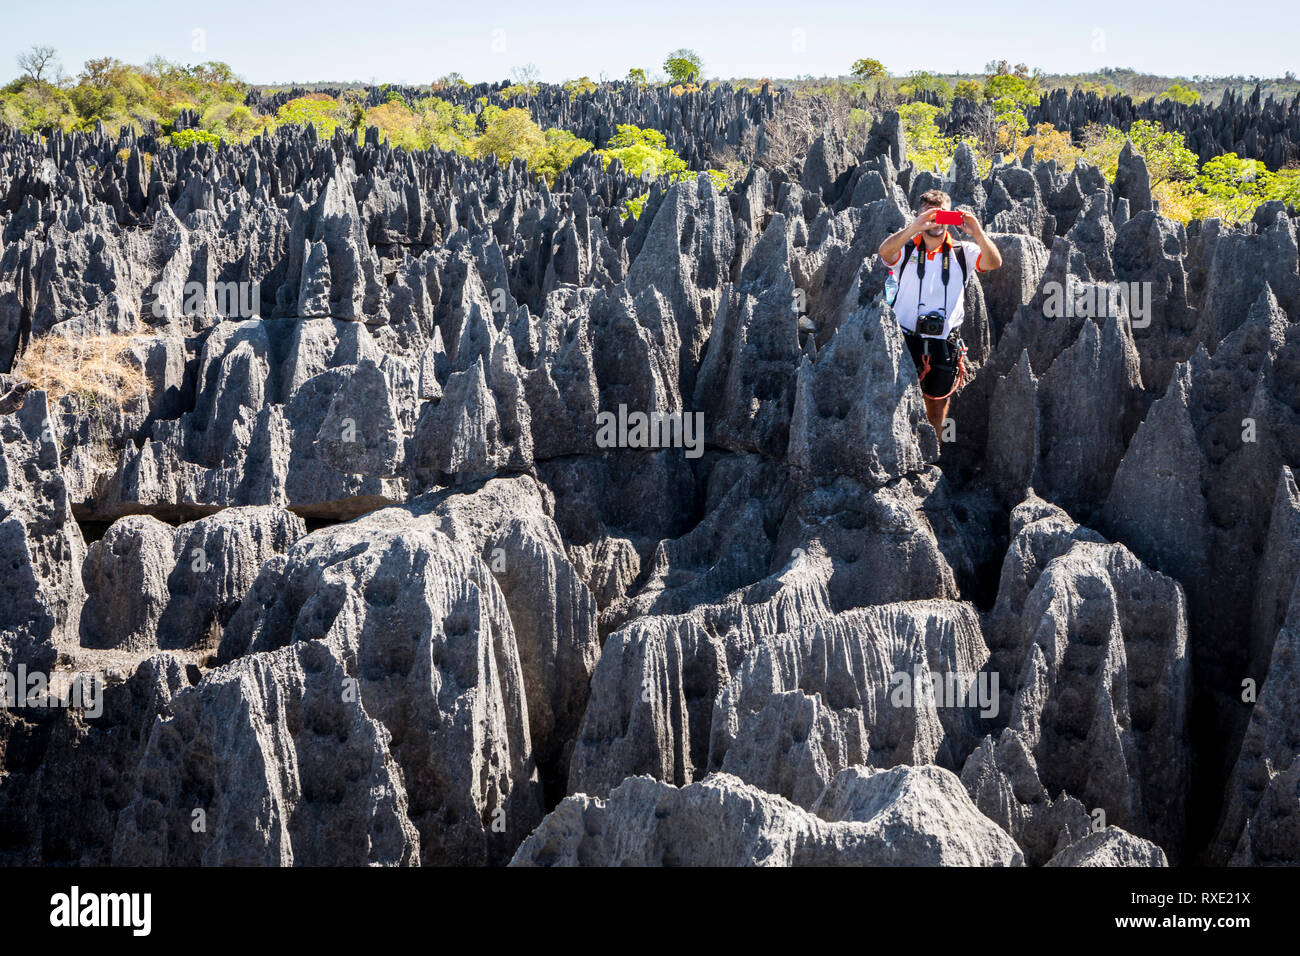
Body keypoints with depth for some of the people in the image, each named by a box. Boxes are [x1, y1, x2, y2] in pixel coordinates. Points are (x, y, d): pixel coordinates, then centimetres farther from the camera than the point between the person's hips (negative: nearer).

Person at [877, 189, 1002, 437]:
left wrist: (977, 233, -30)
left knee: (937, 405, 12)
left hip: (944, 342, 2)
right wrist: (915, 227, -36)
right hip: (907, 340, -2)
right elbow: (885, 252, -21)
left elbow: (994, 262, -12)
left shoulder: (962, 253, 6)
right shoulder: (906, 250, 2)